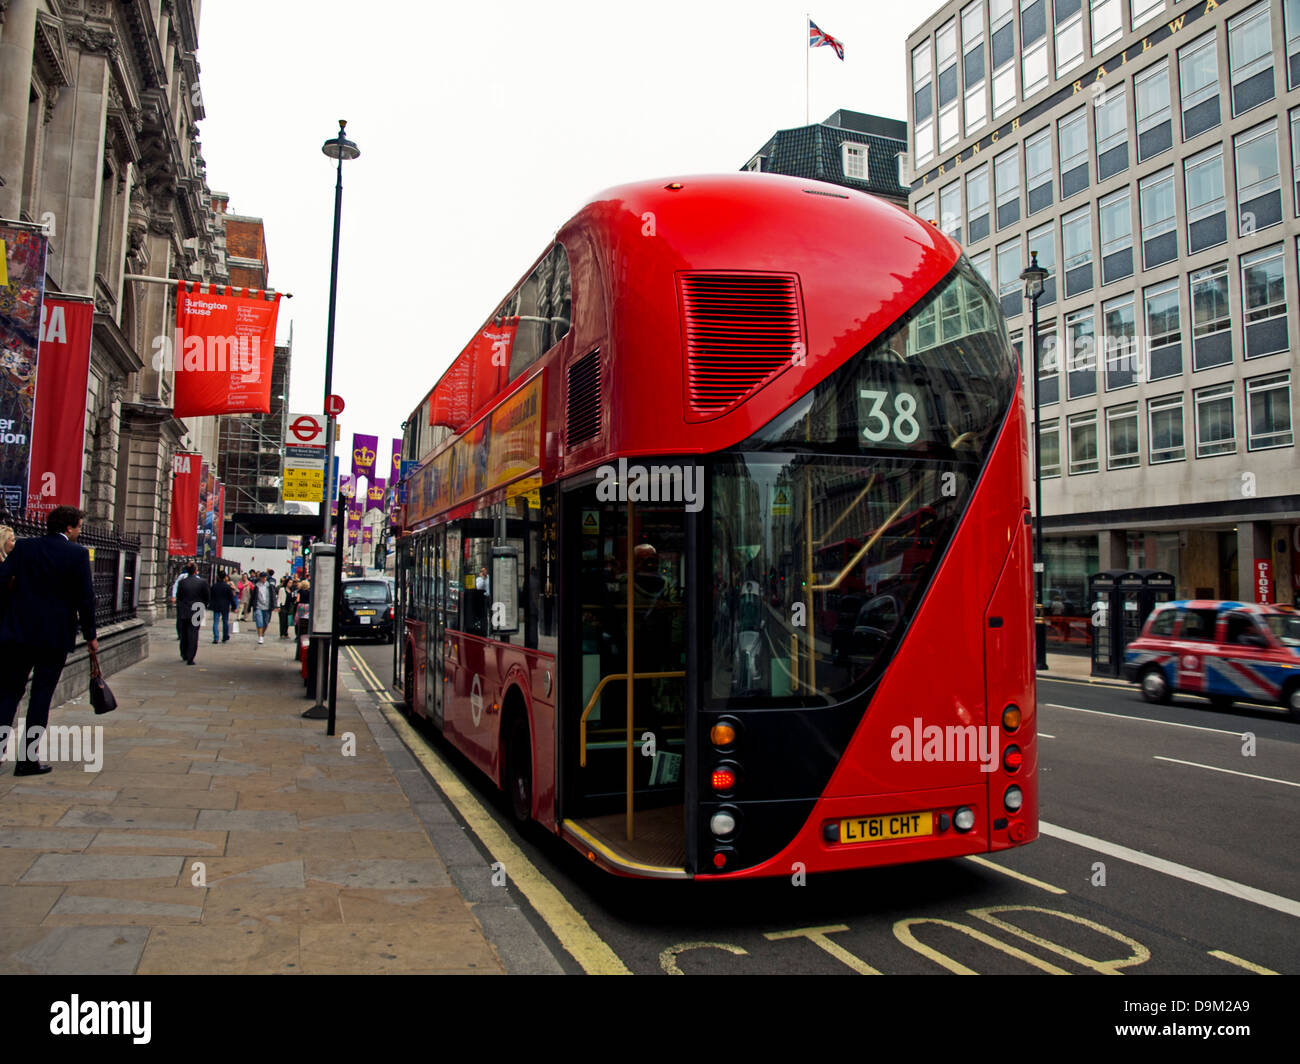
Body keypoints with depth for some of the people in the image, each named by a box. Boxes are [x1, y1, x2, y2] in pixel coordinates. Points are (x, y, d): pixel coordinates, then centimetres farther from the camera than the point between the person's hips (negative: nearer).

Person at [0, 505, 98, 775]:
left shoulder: (23, 547, 4)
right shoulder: (77, 554, -5)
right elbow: (85, 597, -6)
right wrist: (90, 636, 3)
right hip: (55, 634, -3)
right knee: (42, 694, 5)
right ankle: (28, 759, 7)